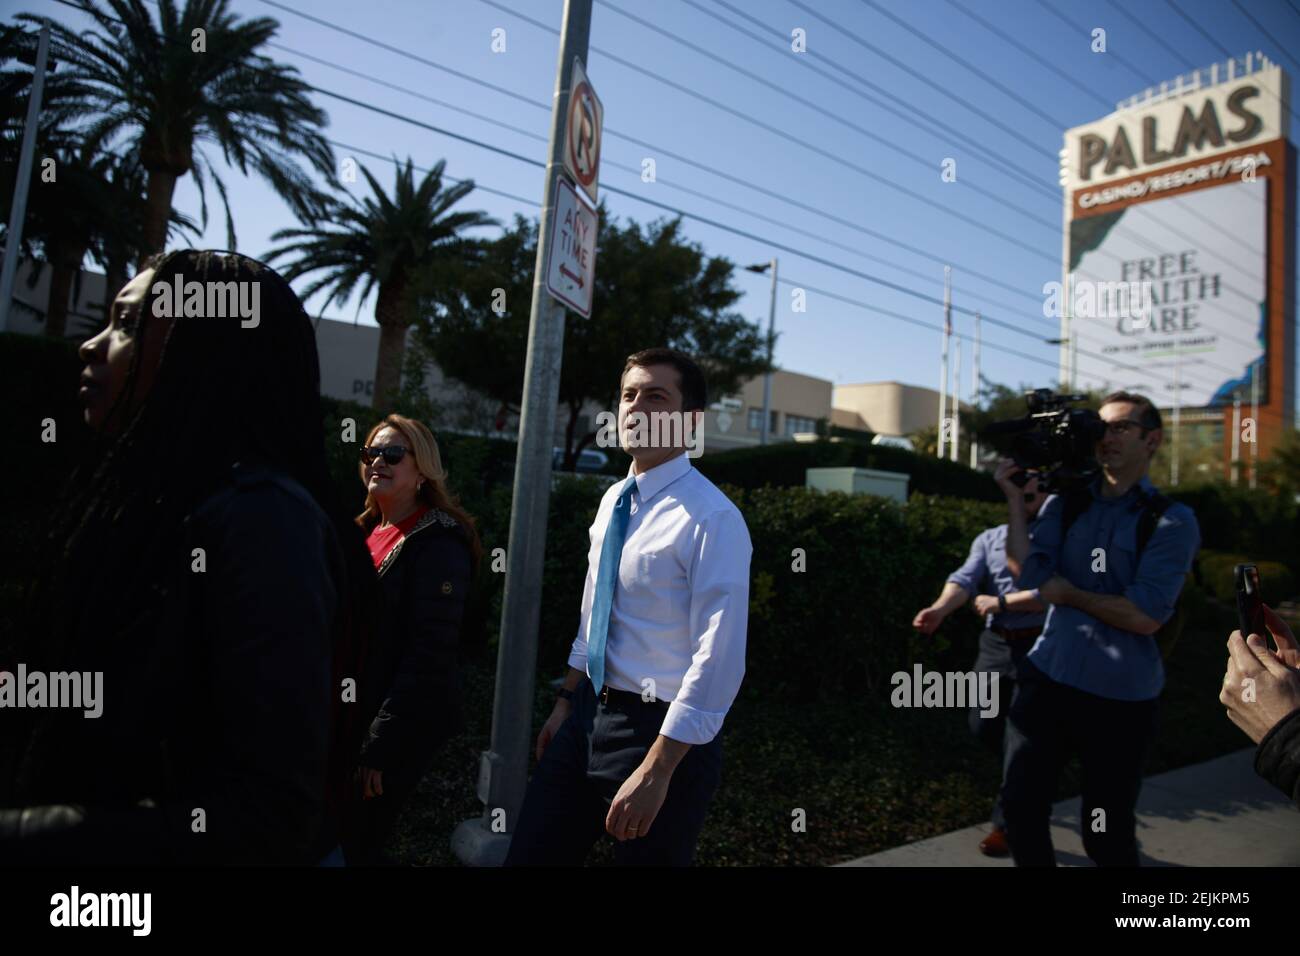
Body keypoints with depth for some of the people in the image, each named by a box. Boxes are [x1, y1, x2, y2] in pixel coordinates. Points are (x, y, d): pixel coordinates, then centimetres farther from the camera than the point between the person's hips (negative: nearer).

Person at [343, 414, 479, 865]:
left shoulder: (439, 542, -17)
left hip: (404, 726, -7)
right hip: (351, 717, 8)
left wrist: (380, 744, -20)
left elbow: (431, 653, -21)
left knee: (354, 845, 4)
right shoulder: (366, 532, 9)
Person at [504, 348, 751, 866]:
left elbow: (720, 659, -23)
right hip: (590, 716, 7)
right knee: (528, 856, 13)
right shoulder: (613, 500, 5)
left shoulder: (711, 518, -19)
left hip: (661, 729, -7)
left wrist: (656, 770, -23)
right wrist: (568, 702, 17)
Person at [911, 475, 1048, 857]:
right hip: (995, 642, 4)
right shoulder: (989, 538, 8)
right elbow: (964, 580, -8)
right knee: (984, 726, 8)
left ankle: (1008, 822, 17)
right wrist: (940, 608, -27)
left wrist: (1000, 602, -15)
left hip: (1038, 647, -4)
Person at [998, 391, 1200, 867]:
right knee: (1020, 807, 7)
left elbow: (1145, 615, -15)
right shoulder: (1066, 503, 5)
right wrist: (1015, 498, -11)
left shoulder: (1172, 520, -7)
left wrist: (1071, 595, -6)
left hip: (1121, 695, -3)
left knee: (1106, 833, 12)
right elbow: (1030, 576, -8)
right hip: (1047, 676, 3)